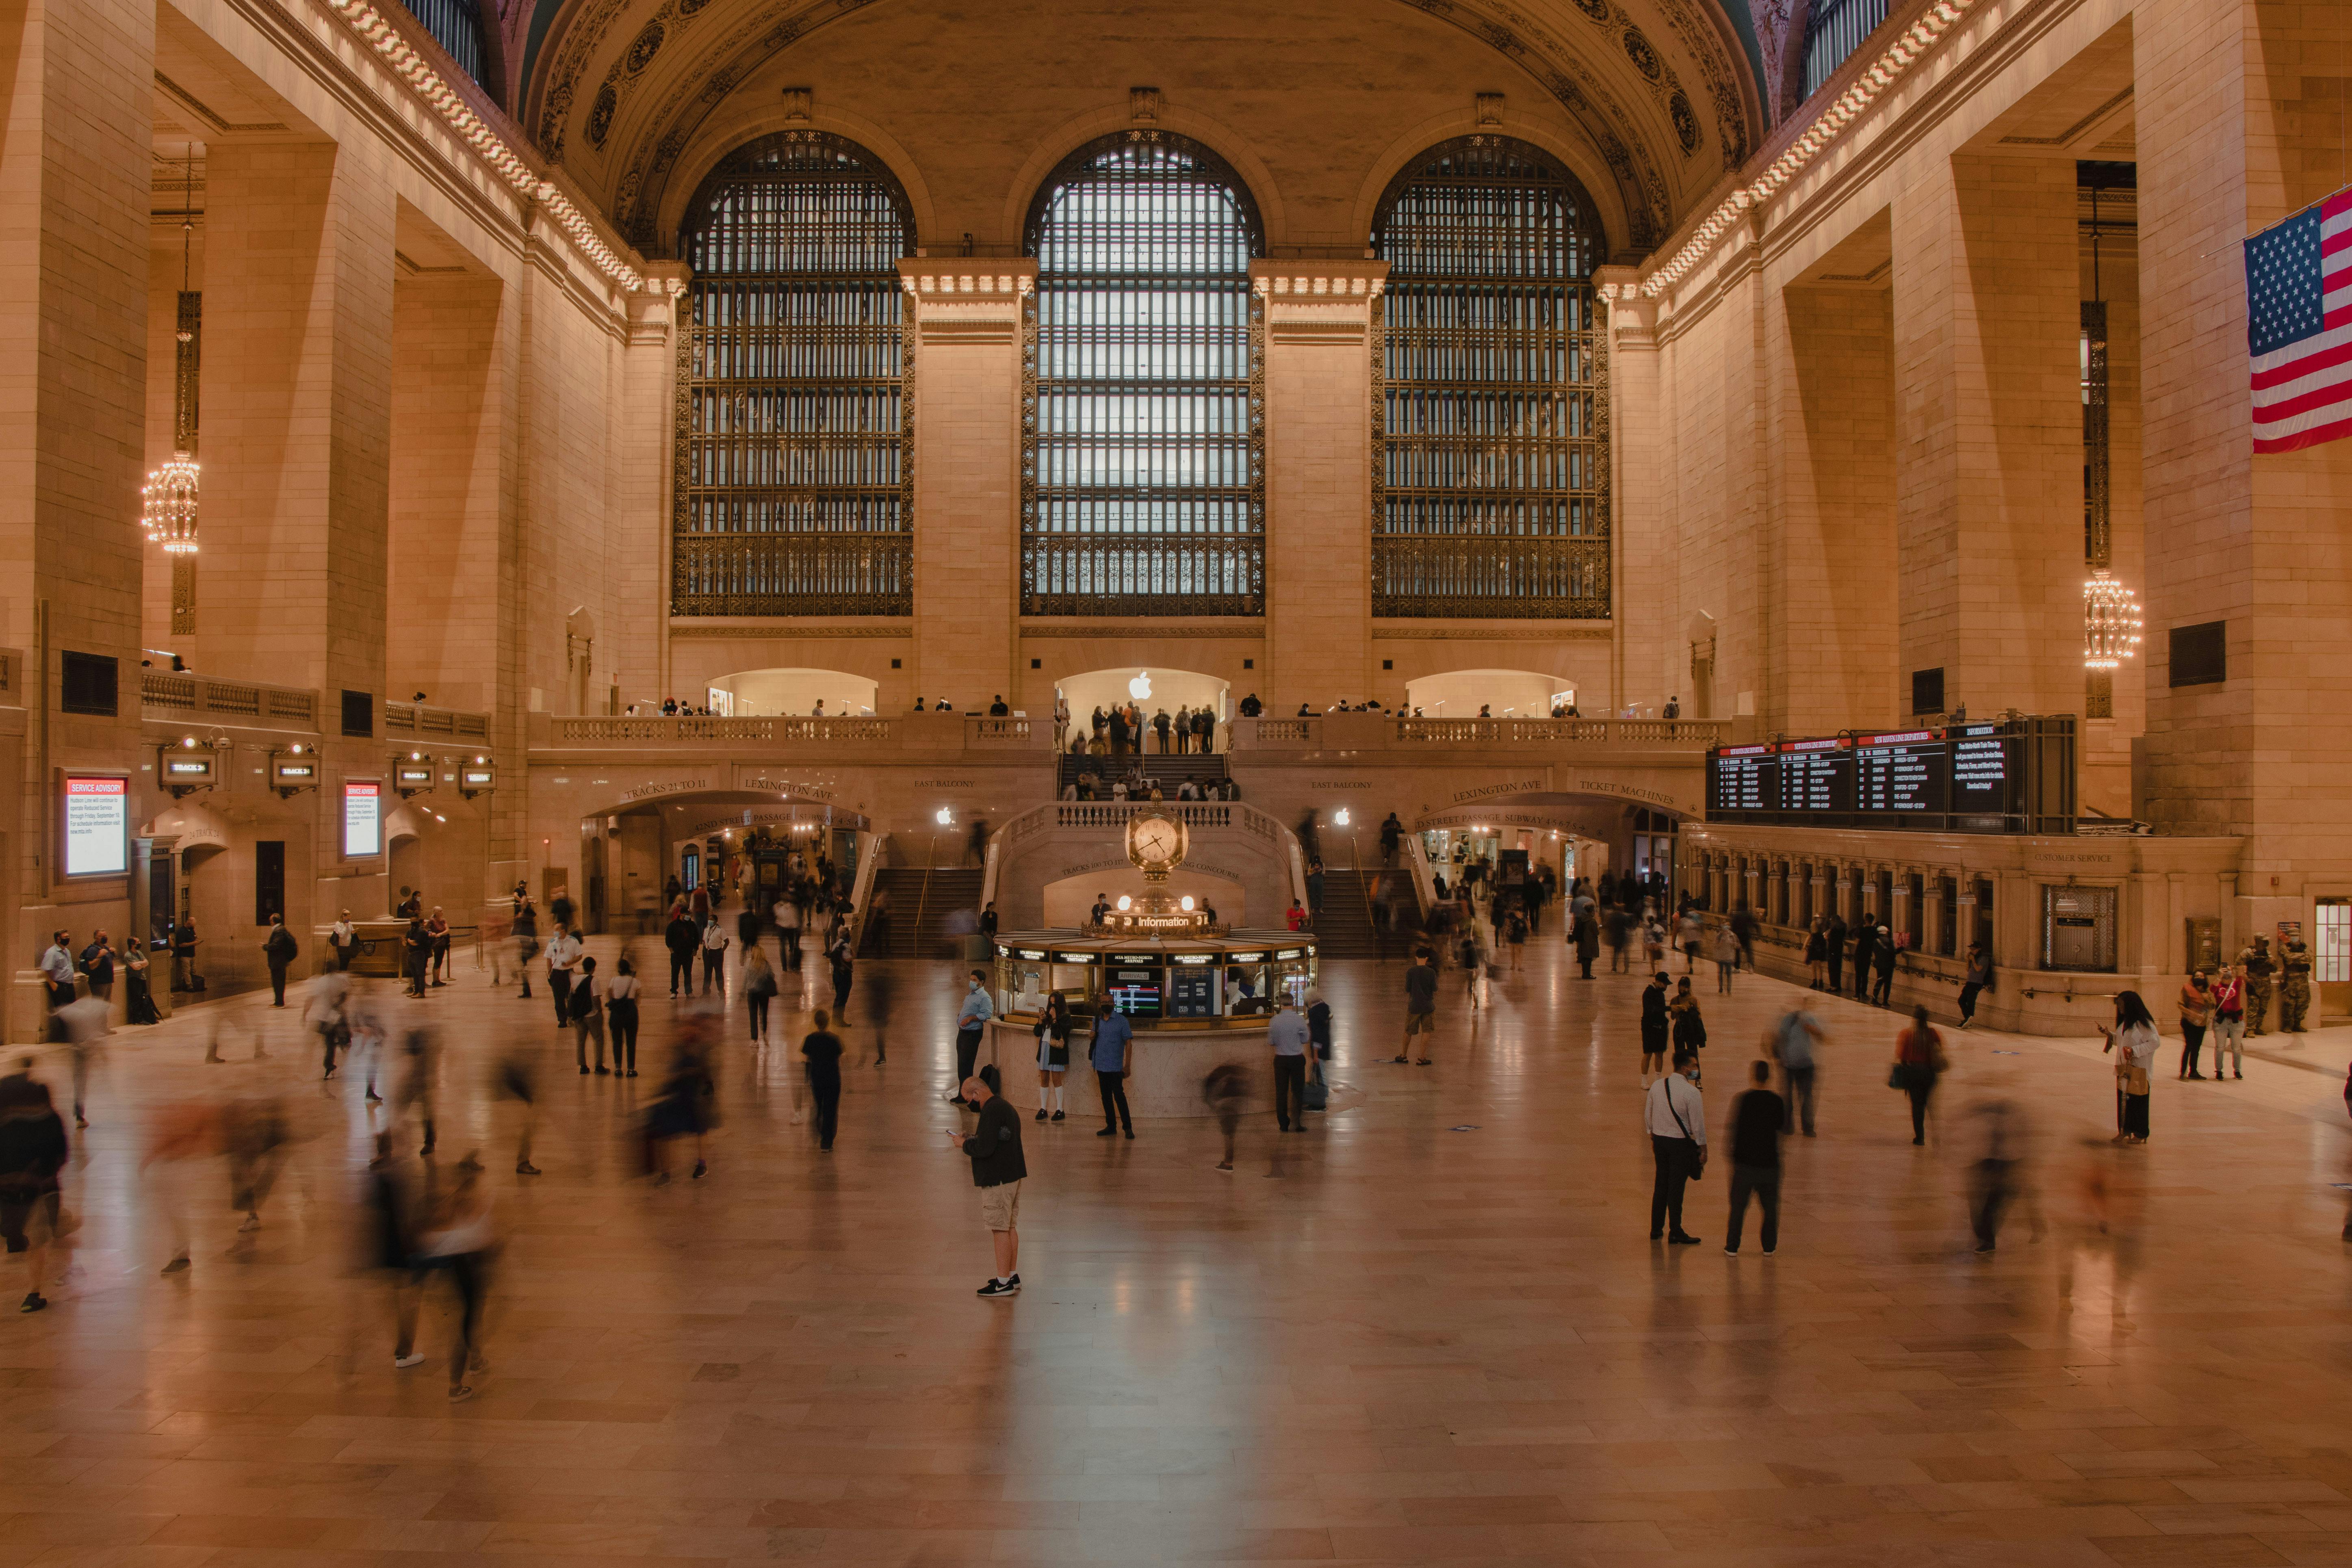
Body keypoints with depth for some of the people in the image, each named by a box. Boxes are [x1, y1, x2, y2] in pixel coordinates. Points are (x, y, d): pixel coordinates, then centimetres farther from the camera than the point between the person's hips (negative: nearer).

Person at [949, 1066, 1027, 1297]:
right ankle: (1012, 1276, 22)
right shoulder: (1005, 1107, 15)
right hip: (1014, 1174, 10)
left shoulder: (991, 1112, -18)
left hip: (998, 1180, -10)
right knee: (1010, 1227, 15)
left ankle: (1003, 1282, 0)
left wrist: (965, 1144, -7)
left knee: (1000, 1229, -4)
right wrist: (972, 1141, 13)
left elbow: (984, 1148, -24)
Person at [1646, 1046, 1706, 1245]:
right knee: (1676, 1187, 3)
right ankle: (1675, 1233, 12)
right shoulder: (1691, 1092, -18)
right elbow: (1698, 1124, -14)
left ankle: (1656, 1229, 24)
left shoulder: (1657, 1086, 0)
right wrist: (1703, 1150, -3)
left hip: (1659, 1140, 6)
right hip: (1680, 1143, -5)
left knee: (1660, 1184, 15)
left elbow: (1648, 1115, 9)